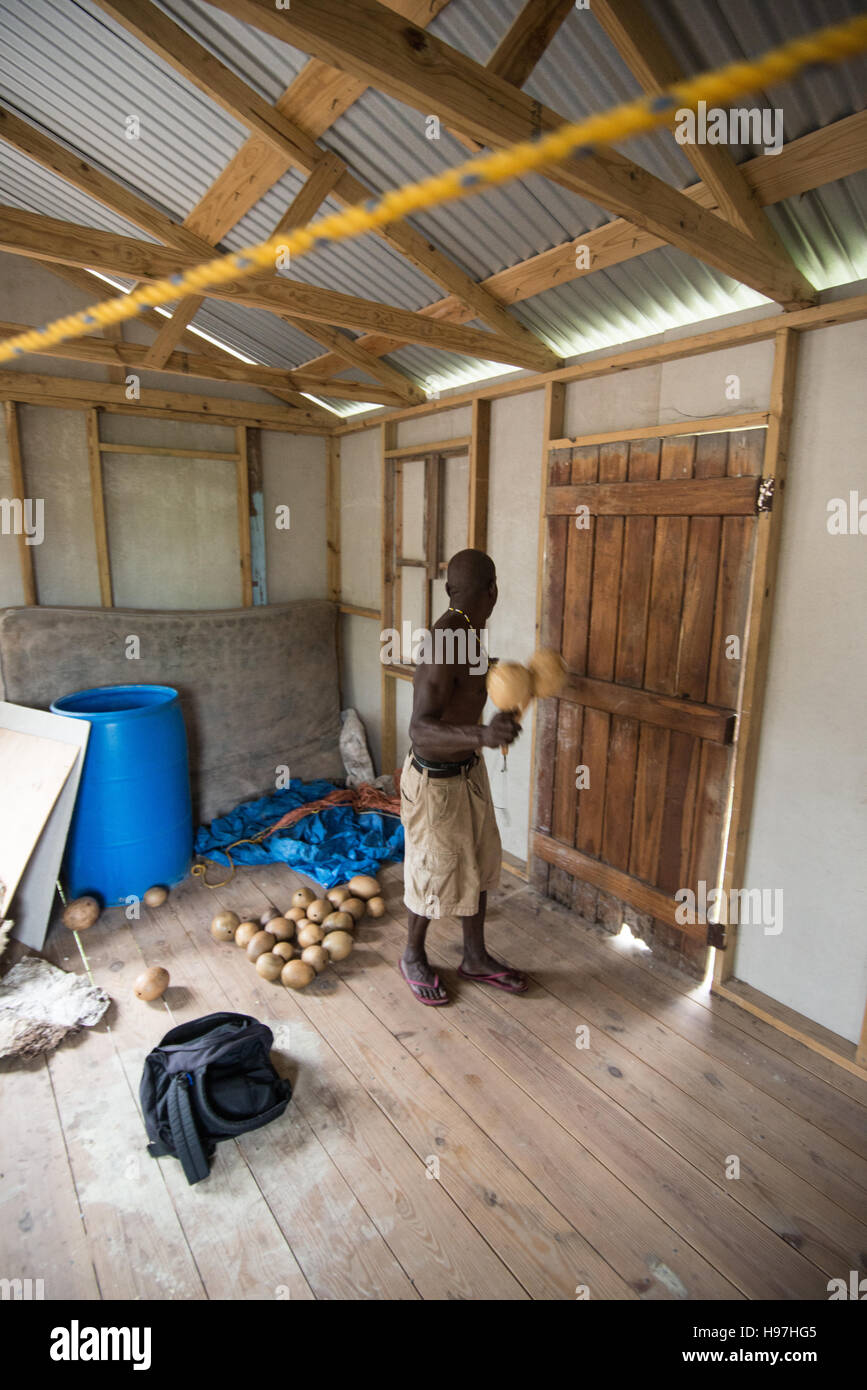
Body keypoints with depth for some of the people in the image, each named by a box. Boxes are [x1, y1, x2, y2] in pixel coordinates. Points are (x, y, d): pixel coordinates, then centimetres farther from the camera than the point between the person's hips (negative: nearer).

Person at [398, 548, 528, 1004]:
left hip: (468, 769, 9)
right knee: (435, 875, 10)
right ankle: (413, 957, 37)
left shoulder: (464, 632, 0)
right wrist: (481, 735, -55)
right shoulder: (444, 646, -30)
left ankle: (475, 957, 39)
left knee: (478, 865, 20)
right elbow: (420, 729, -39)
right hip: (436, 781, -9)